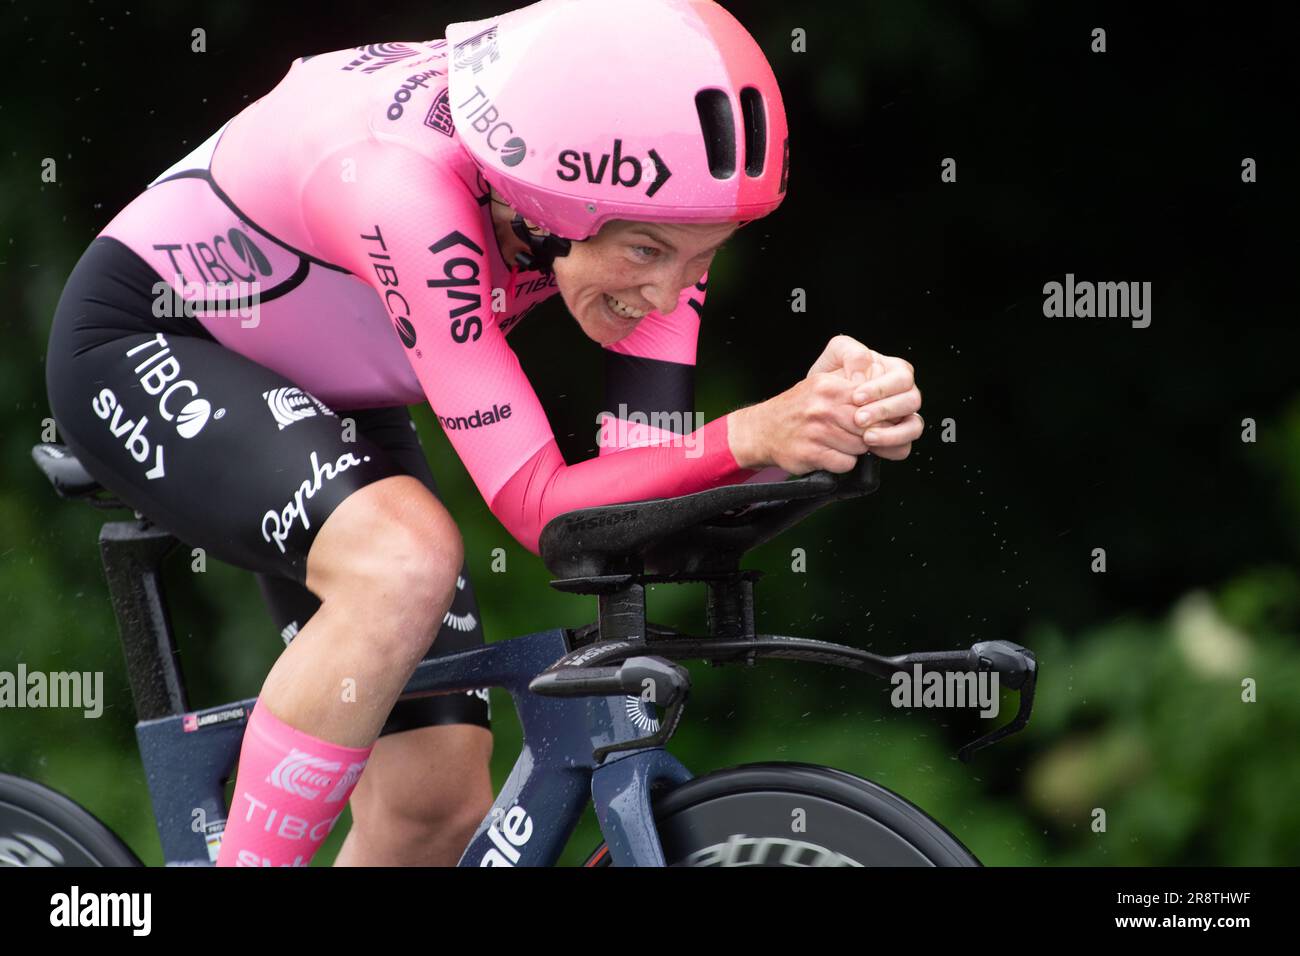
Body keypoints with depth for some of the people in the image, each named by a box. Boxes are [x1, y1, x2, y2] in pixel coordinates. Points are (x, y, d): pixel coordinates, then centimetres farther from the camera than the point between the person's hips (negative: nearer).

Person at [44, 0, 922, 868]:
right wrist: (753, 436, -52)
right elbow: (540, 506, -39)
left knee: (438, 802, -5)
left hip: (329, 402, 7)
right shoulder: (409, 183, -39)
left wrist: (833, 420, -39)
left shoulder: (654, 208, -20)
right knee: (407, 558, -36)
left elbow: (646, 487, -23)